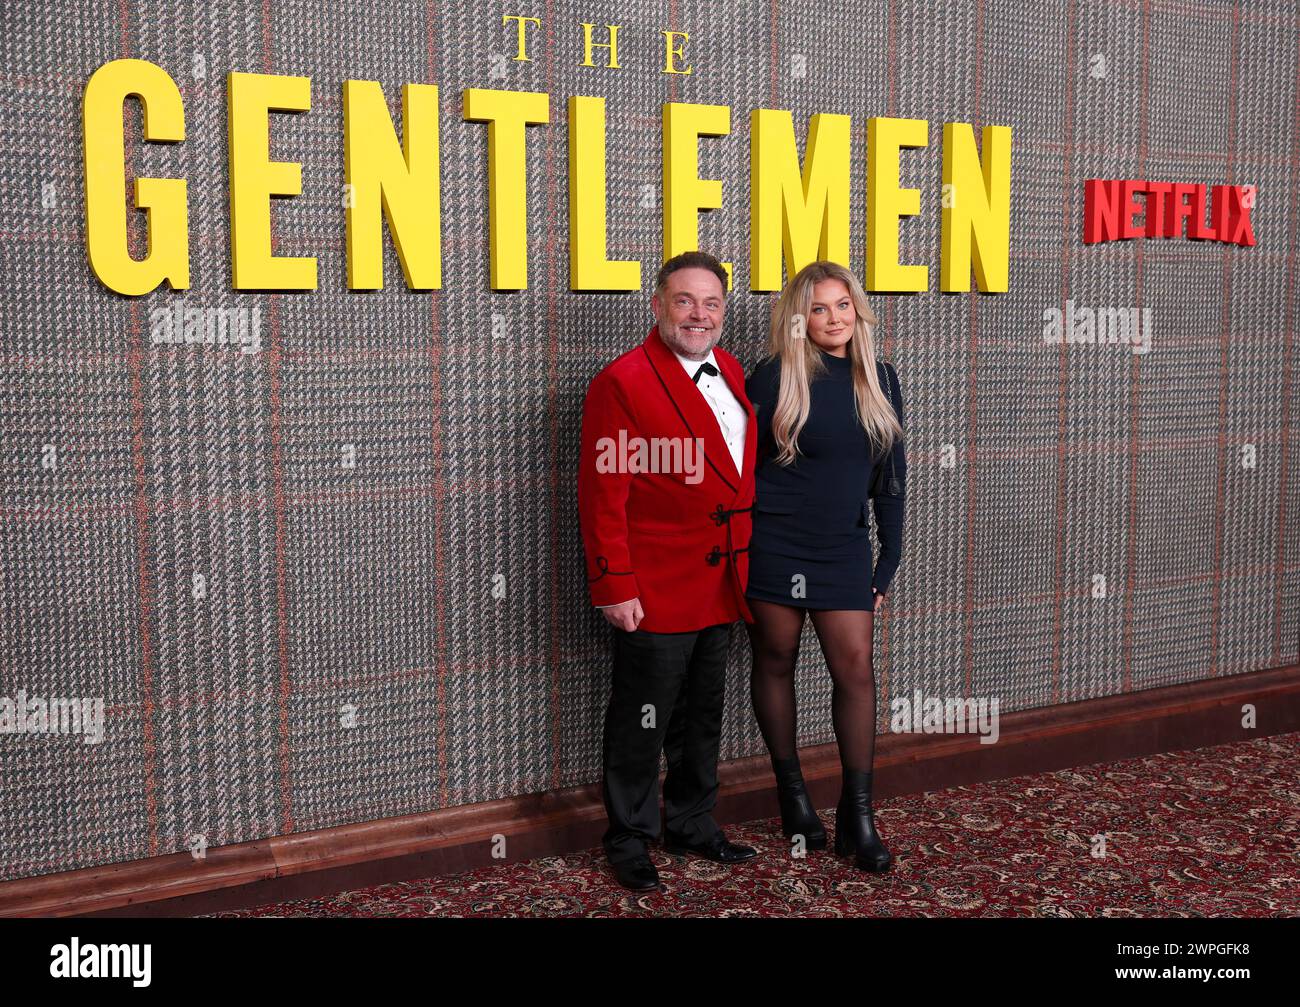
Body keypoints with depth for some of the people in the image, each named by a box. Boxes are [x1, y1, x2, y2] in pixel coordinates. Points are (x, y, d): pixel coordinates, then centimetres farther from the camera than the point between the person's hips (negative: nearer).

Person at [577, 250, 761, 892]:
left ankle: (692, 825, 35)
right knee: (641, 721, 6)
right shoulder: (623, 383, -14)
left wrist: (747, 563, 15)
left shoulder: (730, 373, 10)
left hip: (720, 589, 7)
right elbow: (602, 495, -16)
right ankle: (628, 840, 22)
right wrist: (614, 586, -19)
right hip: (656, 592, -7)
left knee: (702, 718, 19)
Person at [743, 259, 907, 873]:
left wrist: (889, 559, 8)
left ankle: (857, 815, 6)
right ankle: (791, 793, 24)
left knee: (856, 666, -2)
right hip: (774, 542, -3)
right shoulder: (776, 378, -6)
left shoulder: (879, 380, 6)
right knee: (776, 662, 7)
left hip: (844, 547, 3)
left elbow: (890, 475, 9)